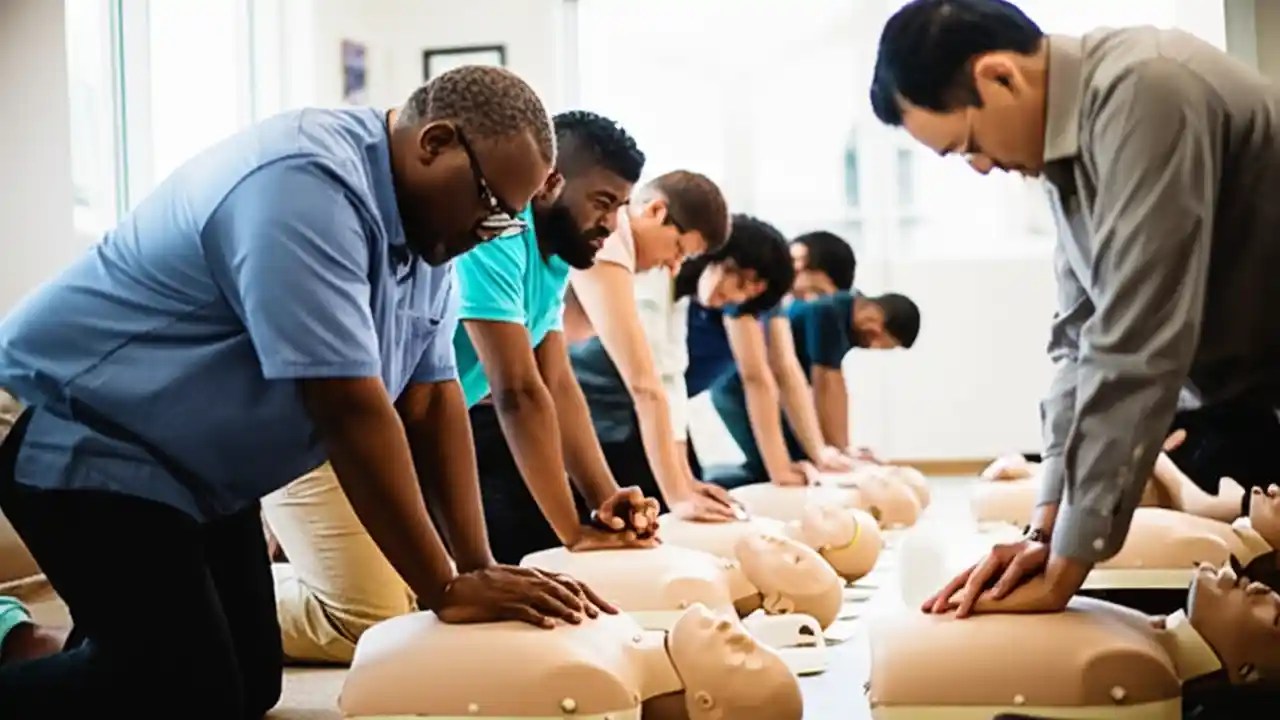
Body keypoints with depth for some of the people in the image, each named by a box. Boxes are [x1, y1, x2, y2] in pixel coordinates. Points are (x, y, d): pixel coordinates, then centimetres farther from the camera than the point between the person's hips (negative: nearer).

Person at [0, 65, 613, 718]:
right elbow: (350, 410, -31)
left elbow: (431, 398, 0)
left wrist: (479, 568, -9)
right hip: (81, 440, -9)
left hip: (193, 463, 10)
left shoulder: (426, 223, 1)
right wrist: (445, 590, -26)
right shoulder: (308, 188, -29)